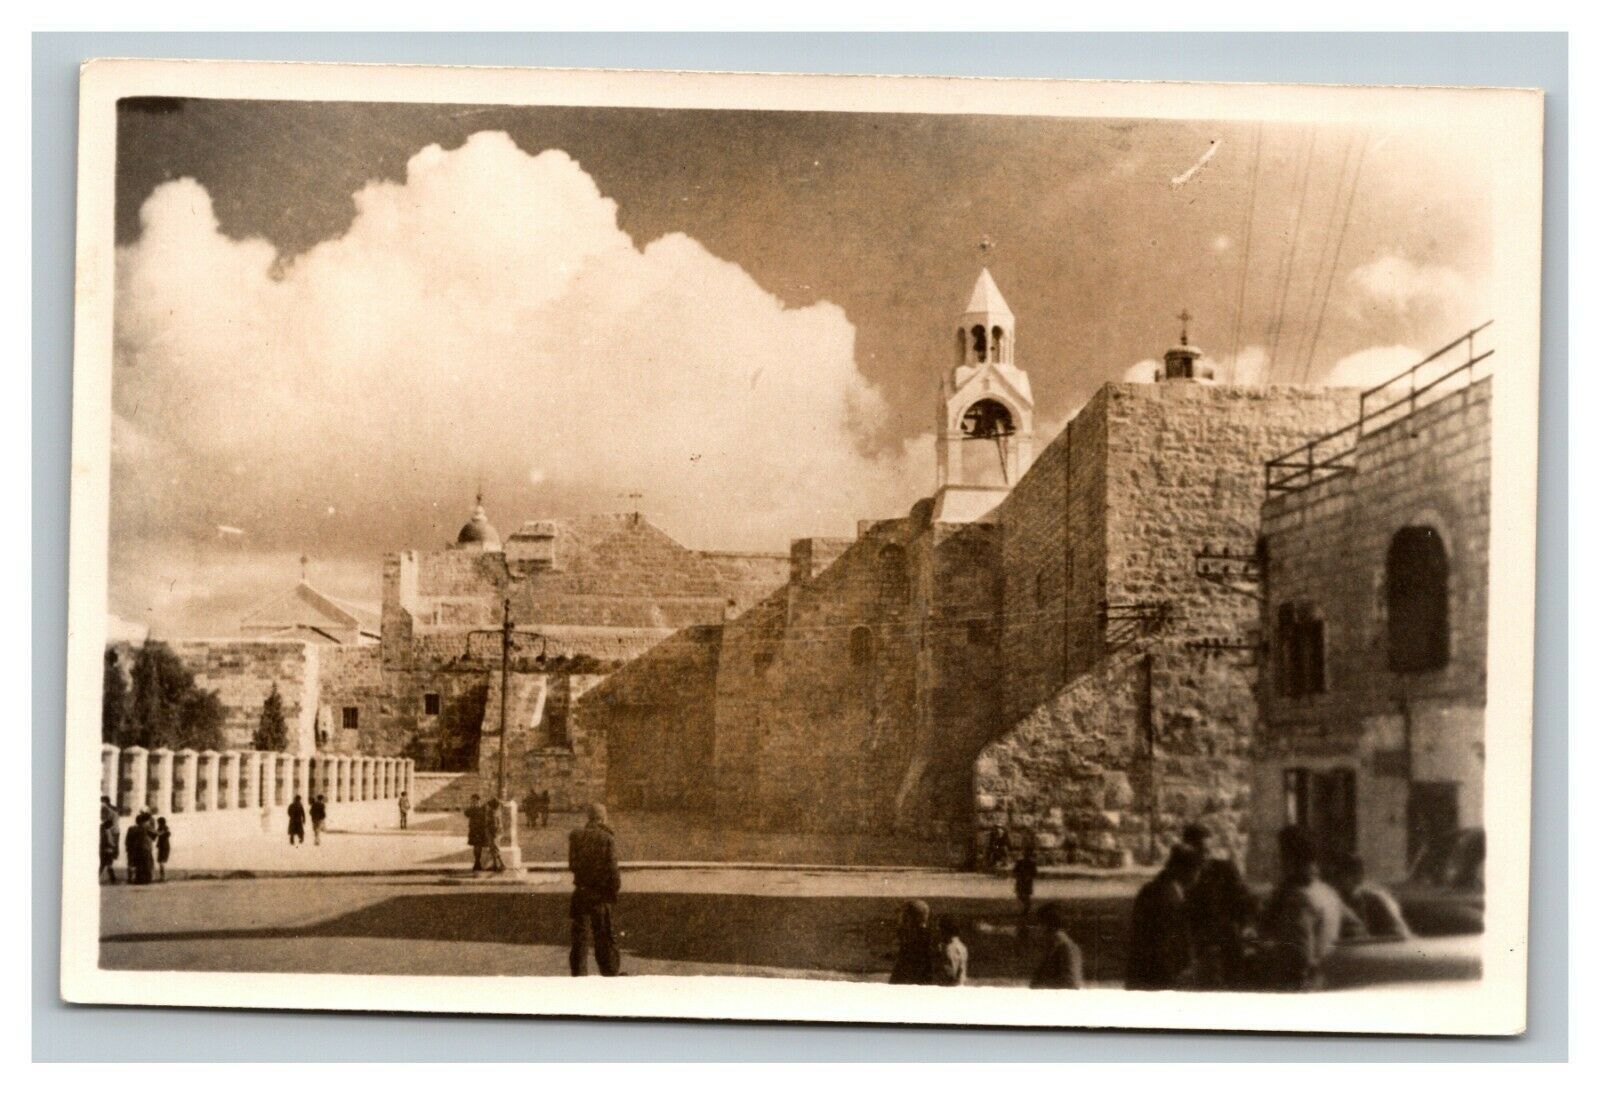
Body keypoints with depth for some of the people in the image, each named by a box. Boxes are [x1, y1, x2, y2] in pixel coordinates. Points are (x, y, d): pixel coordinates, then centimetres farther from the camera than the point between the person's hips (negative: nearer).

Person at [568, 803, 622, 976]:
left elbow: (572, 865, 5)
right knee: (604, 935, 8)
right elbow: (611, 868, -12)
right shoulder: (607, 838, -12)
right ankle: (610, 972, 14)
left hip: (581, 892, 3)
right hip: (601, 894, -3)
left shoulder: (576, 835, -2)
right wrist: (615, 890, -2)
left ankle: (579, 973, 10)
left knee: (580, 935, 9)